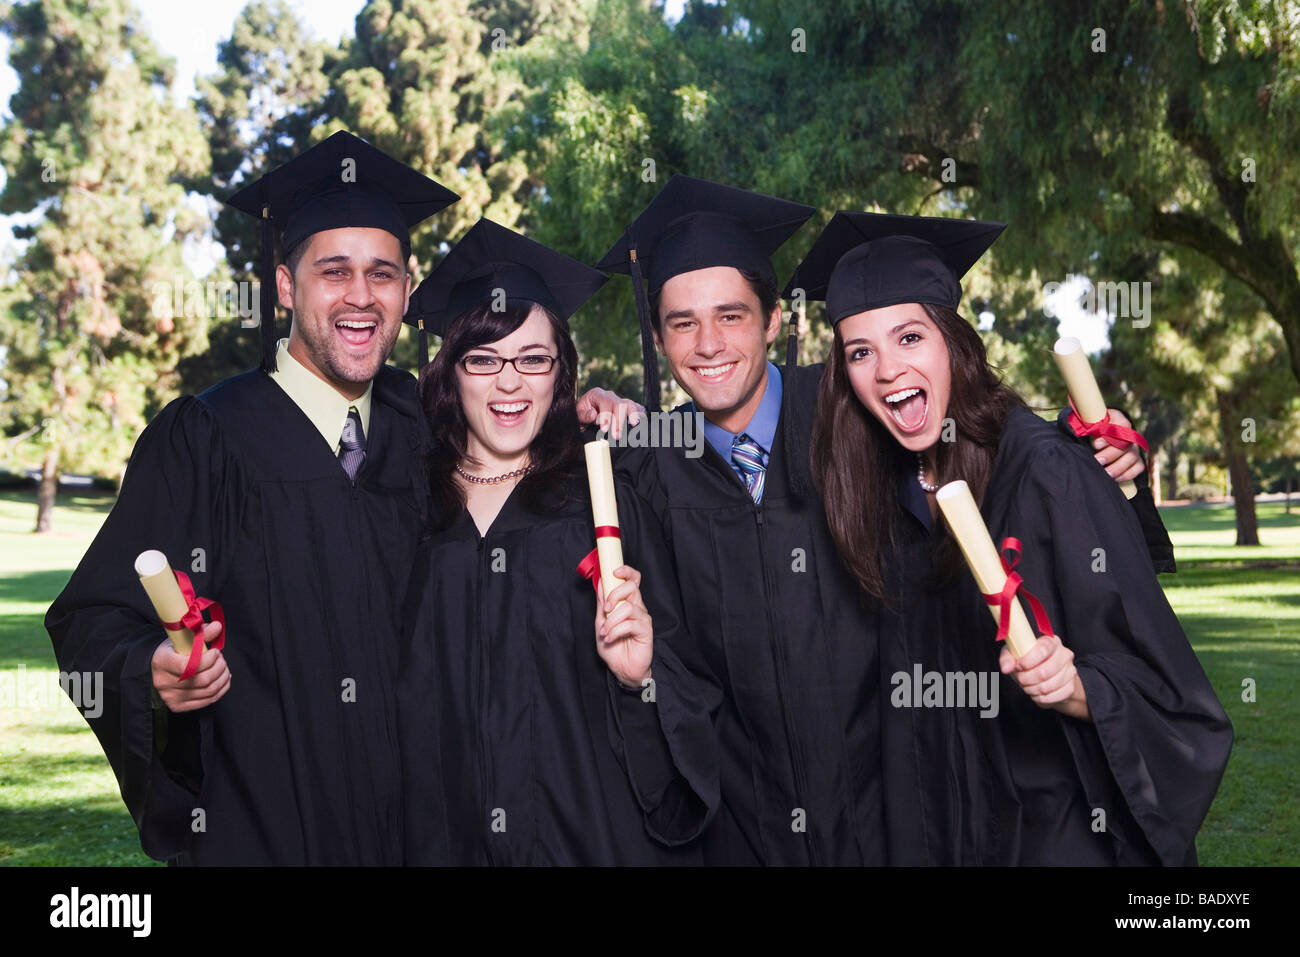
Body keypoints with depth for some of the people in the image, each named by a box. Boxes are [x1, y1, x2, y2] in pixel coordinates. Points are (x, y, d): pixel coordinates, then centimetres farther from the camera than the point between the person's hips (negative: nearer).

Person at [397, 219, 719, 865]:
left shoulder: (602, 503, -5)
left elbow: (684, 685, -6)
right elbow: (401, 703, 6)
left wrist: (640, 673, -25)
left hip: (595, 834, -1)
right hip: (447, 840, 2)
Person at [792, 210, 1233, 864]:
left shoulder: (1047, 472, -21)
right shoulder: (892, 487, -4)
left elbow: (1161, 686, -20)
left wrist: (1074, 688, -36)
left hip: (1078, 827, -5)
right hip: (972, 822, 5)